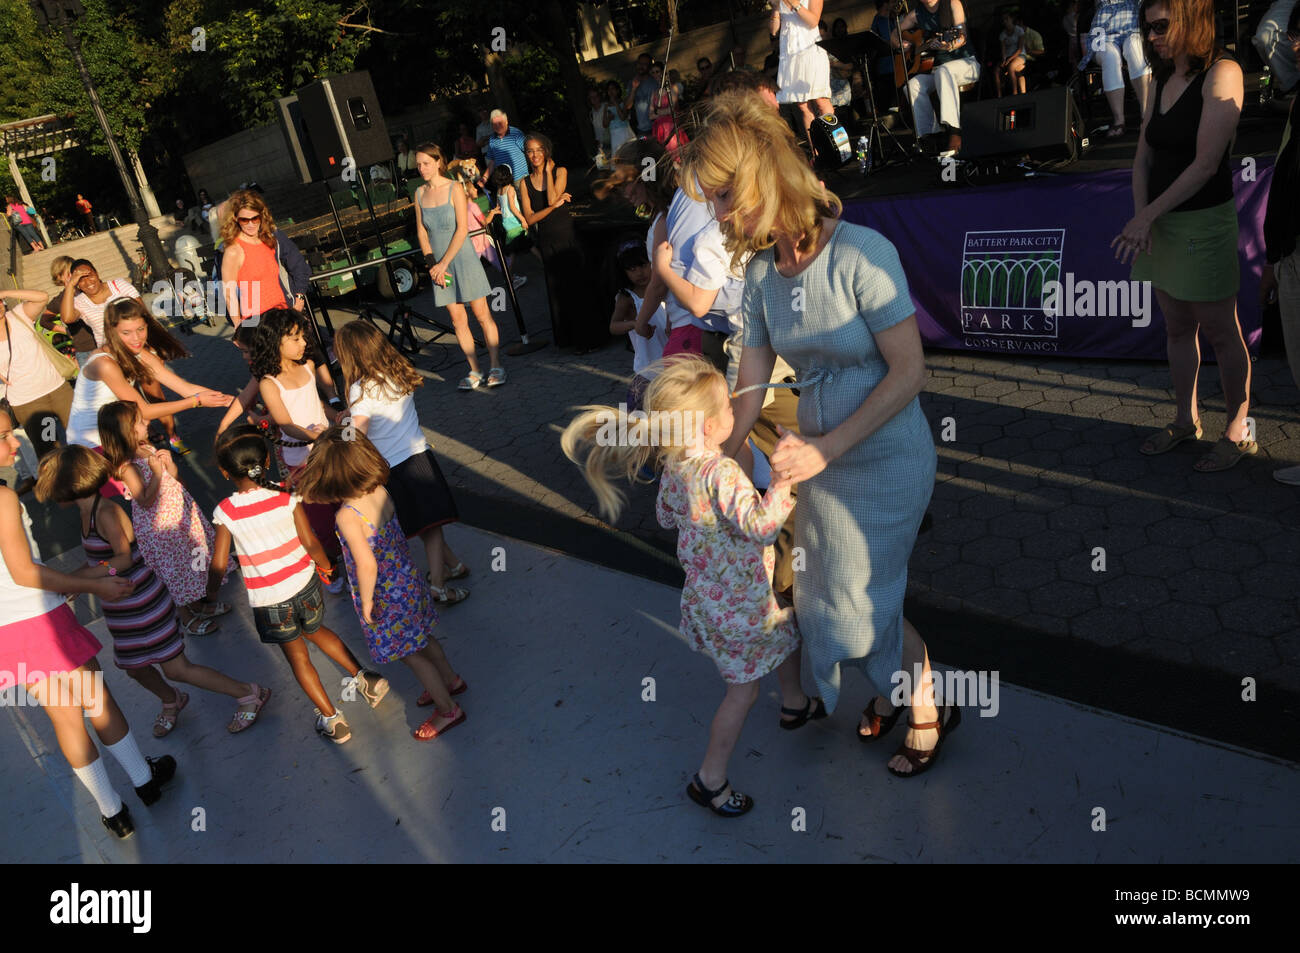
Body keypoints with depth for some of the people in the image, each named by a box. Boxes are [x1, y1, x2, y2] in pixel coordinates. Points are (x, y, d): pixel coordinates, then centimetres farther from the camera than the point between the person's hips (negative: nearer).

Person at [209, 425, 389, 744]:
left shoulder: (225, 512, -16)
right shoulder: (286, 497, -13)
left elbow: (219, 564, -12)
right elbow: (310, 543, -10)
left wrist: (211, 592, 8)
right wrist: (325, 566, 10)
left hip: (268, 599, -2)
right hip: (304, 584, 2)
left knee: (297, 657, 15)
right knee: (316, 631, 30)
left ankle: (332, 719, 20)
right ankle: (364, 678, 25)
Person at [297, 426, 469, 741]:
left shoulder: (348, 516, -30)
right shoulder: (381, 491, -9)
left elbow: (366, 563, -31)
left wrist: (366, 603, -18)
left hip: (385, 596, -7)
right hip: (407, 579, 7)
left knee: (410, 654, 12)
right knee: (421, 638, 29)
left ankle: (447, 709, 27)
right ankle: (450, 680, 50)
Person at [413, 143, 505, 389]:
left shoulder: (454, 188, -6)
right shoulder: (420, 193, 8)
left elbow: (462, 229, -12)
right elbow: (421, 231, 9)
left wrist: (443, 263, -15)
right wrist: (431, 264, -5)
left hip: (462, 258, -4)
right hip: (439, 265, 4)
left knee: (482, 315, 0)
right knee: (457, 320, 5)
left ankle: (496, 367, 9)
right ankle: (474, 371, 12)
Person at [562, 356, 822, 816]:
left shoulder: (672, 467, -6)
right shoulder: (721, 473, -33)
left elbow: (665, 516, 10)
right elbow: (759, 527, -38)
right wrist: (784, 475, -36)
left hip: (707, 587, 9)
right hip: (735, 601, -9)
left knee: (786, 631, 31)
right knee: (744, 690, 9)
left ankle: (795, 704, 56)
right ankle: (710, 779, 25)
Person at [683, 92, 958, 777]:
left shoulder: (862, 254, -22)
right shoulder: (760, 273, -2)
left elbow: (908, 373, -20)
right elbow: (751, 386, 0)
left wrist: (826, 449, -23)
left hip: (886, 459, -6)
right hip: (821, 460, 6)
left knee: (864, 603, 6)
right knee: (826, 596, 18)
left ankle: (932, 708, 36)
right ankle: (888, 693, 47)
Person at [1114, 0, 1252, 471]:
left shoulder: (1221, 73, -13)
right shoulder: (1164, 81, 10)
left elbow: (1206, 164, -19)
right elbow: (1143, 157, 6)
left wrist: (1147, 216, -17)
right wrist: (1141, 217, -8)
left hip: (1203, 223, -7)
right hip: (1161, 222, 7)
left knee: (1220, 331, 2)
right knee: (1177, 327, 15)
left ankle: (1239, 432, 15)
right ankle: (1185, 420, 28)